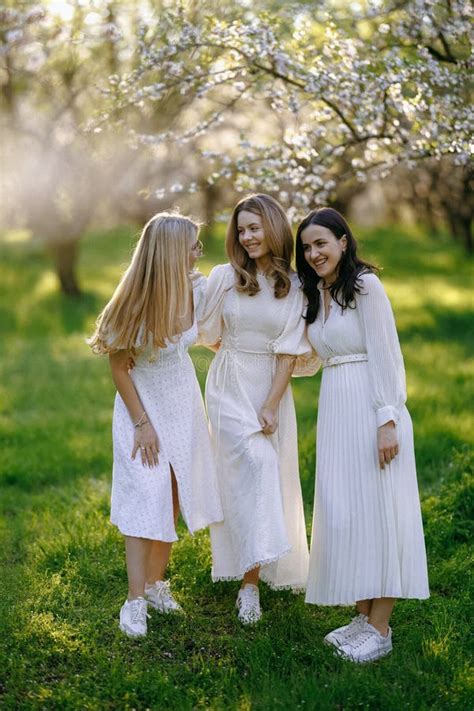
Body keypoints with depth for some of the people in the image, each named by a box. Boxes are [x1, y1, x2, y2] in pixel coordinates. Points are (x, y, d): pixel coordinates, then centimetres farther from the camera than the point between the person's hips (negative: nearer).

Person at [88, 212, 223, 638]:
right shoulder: (137, 302, -25)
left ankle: (155, 581, 25)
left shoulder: (197, 289, -12)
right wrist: (142, 423, -14)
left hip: (184, 402, 5)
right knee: (146, 498, -6)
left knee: (174, 496, 10)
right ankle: (136, 600, 4)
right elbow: (119, 366, -14)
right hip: (143, 403, -5)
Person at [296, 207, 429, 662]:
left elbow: (386, 355, -14)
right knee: (342, 513, 8)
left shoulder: (365, 285, -9)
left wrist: (388, 420, -20)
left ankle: (380, 628, 5)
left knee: (376, 509, -3)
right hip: (334, 408, 8)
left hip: (370, 408, -8)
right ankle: (363, 616, 19)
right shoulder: (316, 293, 14)